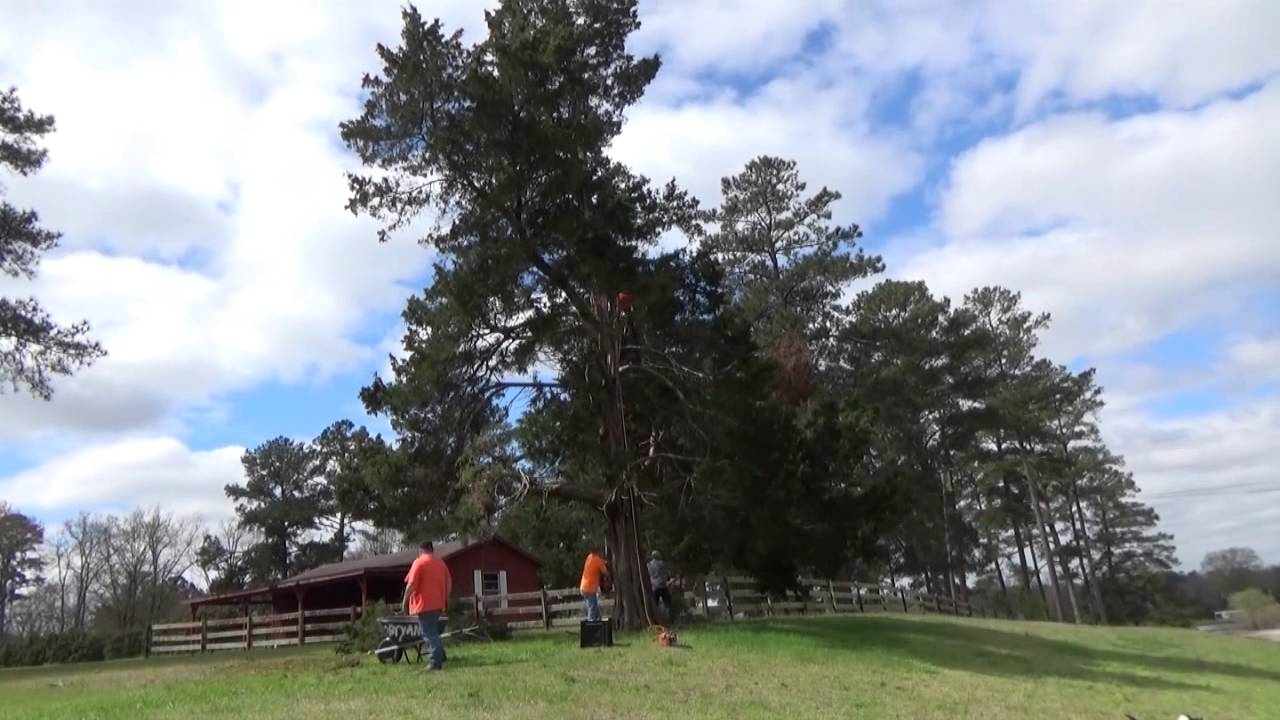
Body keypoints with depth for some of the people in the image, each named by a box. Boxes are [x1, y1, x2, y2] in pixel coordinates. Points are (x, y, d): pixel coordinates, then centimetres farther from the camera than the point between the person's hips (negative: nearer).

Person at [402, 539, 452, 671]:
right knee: (433, 631, 20)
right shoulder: (441, 563, 12)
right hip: (438, 604, 7)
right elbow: (449, 583, 13)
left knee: (429, 633, -4)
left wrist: (405, 601, -5)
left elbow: (411, 584, -14)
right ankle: (440, 658, 16)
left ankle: (437, 662, -7)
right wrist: (446, 599, 21)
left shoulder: (419, 562, -7)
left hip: (424, 604, -7)